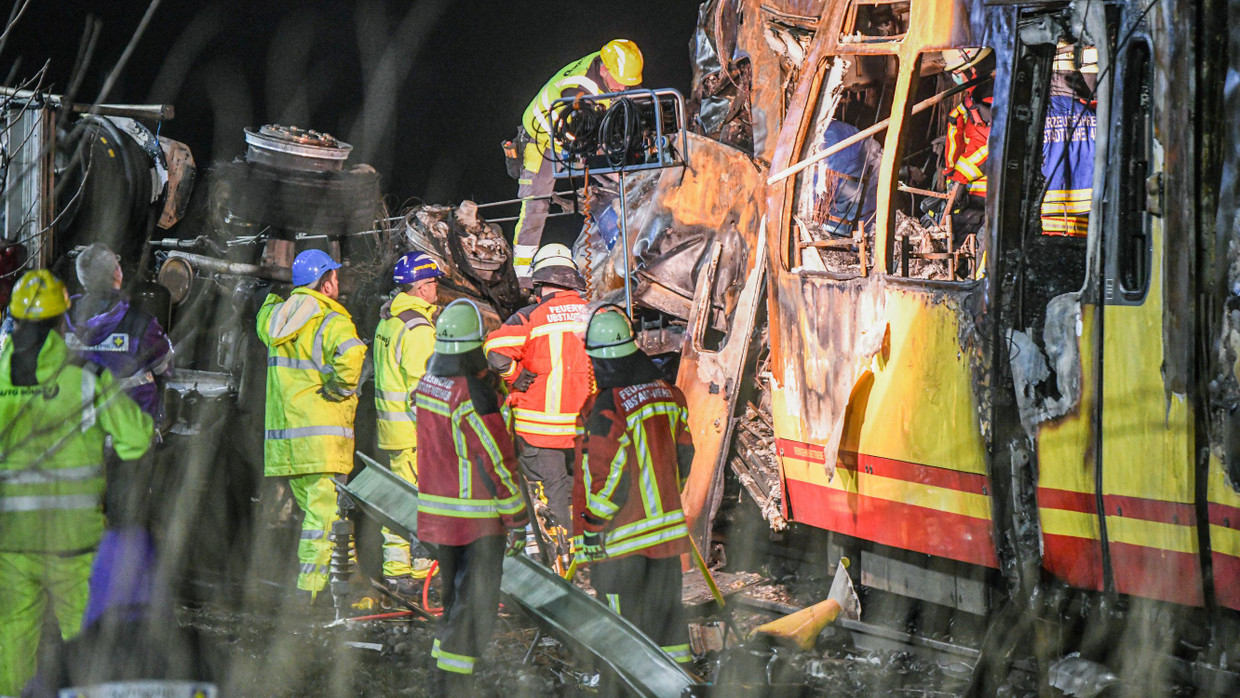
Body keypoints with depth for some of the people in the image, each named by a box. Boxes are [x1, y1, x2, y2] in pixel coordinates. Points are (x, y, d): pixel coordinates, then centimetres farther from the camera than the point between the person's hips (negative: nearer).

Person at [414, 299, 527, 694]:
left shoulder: (427, 384, 3)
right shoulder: (475, 398, -21)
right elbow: (498, 464, -18)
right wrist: (517, 522, -11)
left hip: (436, 511, 8)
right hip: (476, 518, -8)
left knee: (455, 599, 20)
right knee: (475, 606, -1)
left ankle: (442, 680, 25)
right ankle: (454, 686, -3)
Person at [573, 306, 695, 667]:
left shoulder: (605, 410, -21)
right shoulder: (669, 394, 2)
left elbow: (603, 478, -19)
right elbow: (683, 457, 12)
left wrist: (591, 529, -9)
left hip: (621, 532, -7)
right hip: (666, 525, 7)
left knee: (621, 612, 5)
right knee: (664, 606, 17)